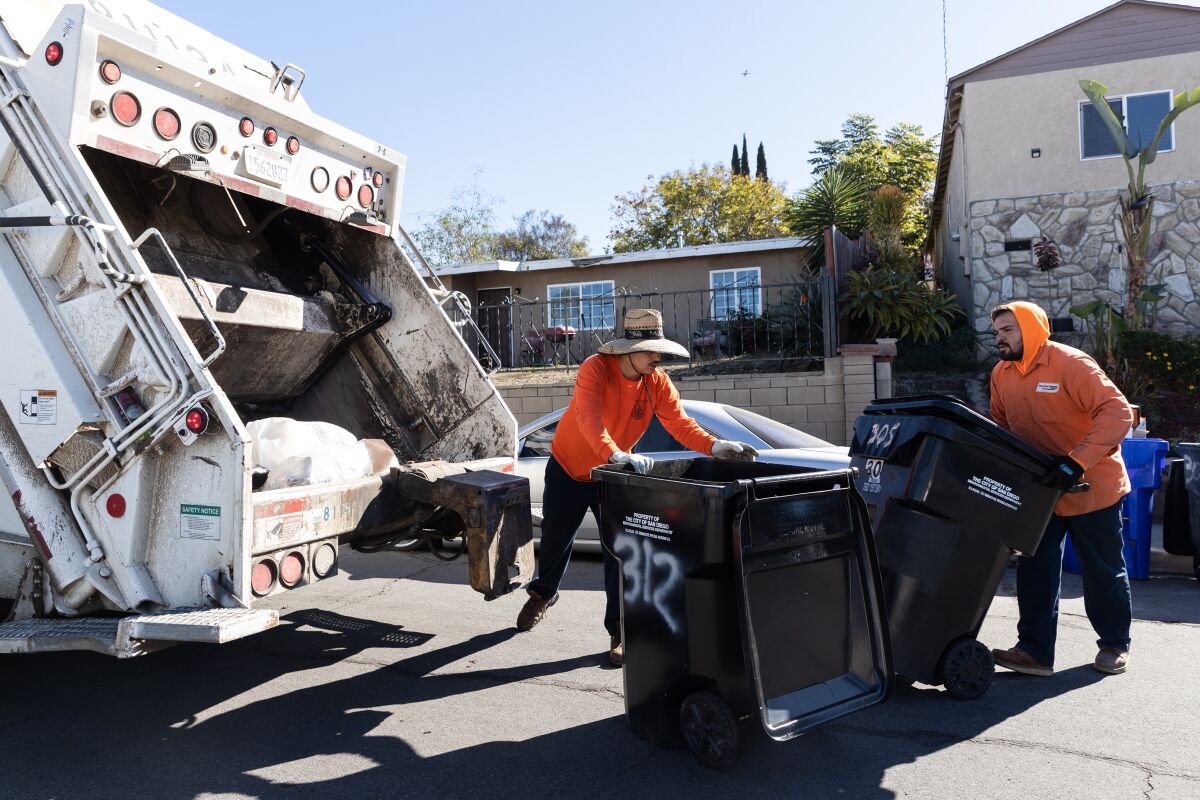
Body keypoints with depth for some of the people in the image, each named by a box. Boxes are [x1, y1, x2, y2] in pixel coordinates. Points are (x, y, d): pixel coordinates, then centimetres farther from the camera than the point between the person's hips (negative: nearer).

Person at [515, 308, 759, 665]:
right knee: (555, 540, 16)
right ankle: (543, 593, 47)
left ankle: (620, 632, 7)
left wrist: (714, 446, -37)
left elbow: (680, 423, -19)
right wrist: (616, 455, -55)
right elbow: (588, 418, -40)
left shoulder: (658, 383, -12)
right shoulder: (596, 369, -26)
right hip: (568, 468, -2)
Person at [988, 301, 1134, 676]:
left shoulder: (1071, 364, -20)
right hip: (1038, 491, 5)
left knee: (1104, 571, 12)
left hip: (1090, 487, -5)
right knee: (1035, 570, 3)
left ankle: (1115, 644, 32)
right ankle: (1035, 650, 10)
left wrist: (1076, 462, -35)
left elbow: (1118, 412, -27)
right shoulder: (1001, 374, 0)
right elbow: (1001, 428, 11)